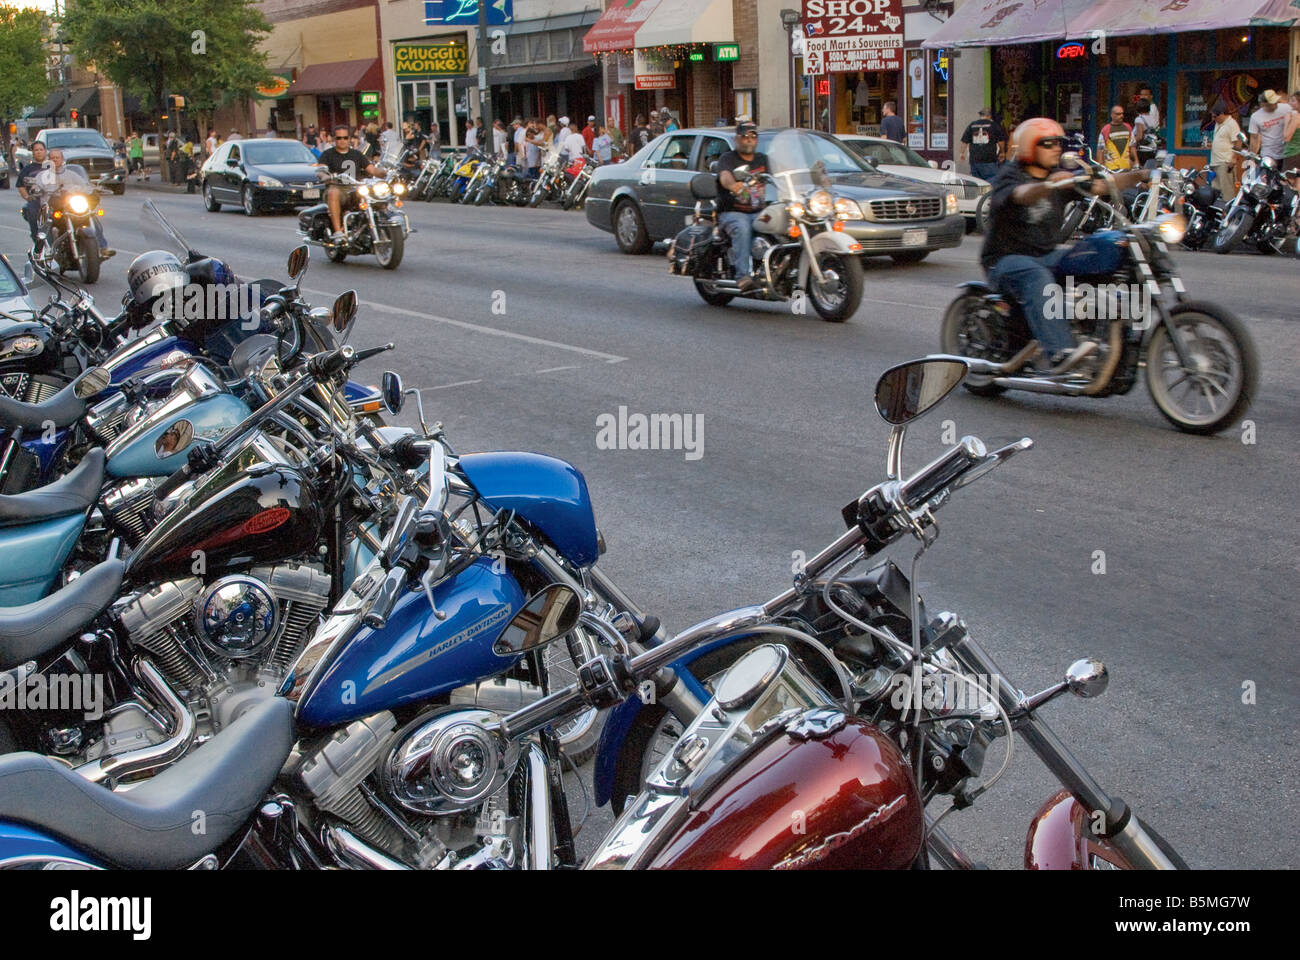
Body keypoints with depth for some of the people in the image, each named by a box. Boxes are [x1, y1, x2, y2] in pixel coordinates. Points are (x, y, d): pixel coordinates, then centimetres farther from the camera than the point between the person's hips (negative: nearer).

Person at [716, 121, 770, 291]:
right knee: (742, 228, -36)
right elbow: (724, 176, -19)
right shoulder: (728, 158, 3)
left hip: (758, 212, 4)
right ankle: (743, 274, -42)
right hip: (732, 212, -4)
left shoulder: (762, 159, 20)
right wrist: (733, 185, -44)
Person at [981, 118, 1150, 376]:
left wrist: (1140, 175, -13)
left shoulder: (1062, 177, 13)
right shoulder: (1010, 174, -7)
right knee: (1038, 278, -38)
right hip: (1006, 259, -7)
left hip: (1046, 256, 7)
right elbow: (1022, 195, -31)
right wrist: (1049, 185, -52)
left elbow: (1101, 185, 3)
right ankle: (1057, 353, -52)